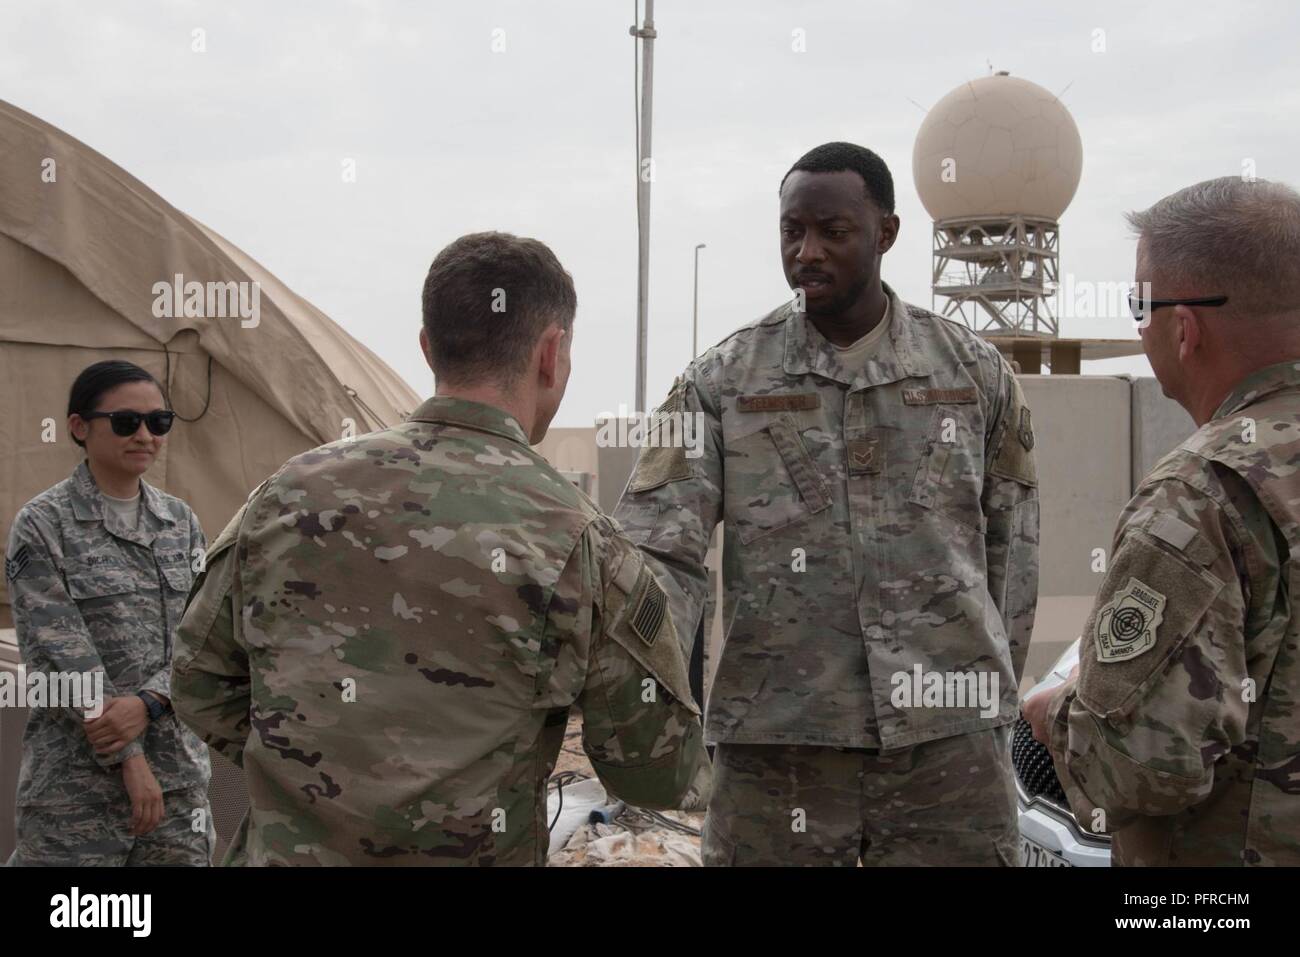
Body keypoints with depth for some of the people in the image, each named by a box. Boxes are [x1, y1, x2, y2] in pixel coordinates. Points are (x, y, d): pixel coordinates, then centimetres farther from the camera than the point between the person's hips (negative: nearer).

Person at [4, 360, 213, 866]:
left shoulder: (181, 521, 9)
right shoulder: (42, 525, -5)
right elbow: (60, 654, -11)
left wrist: (148, 702, -14)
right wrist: (129, 758, -13)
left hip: (178, 771, 5)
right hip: (77, 780, -4)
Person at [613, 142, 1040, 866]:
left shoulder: (975, 371, 6)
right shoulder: (722, 383, 2)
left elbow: (1012, 553, 12)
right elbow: (659, 552, -7)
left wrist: (990, 699, 11)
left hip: (949, 742, 1)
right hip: (776, 744, -1)